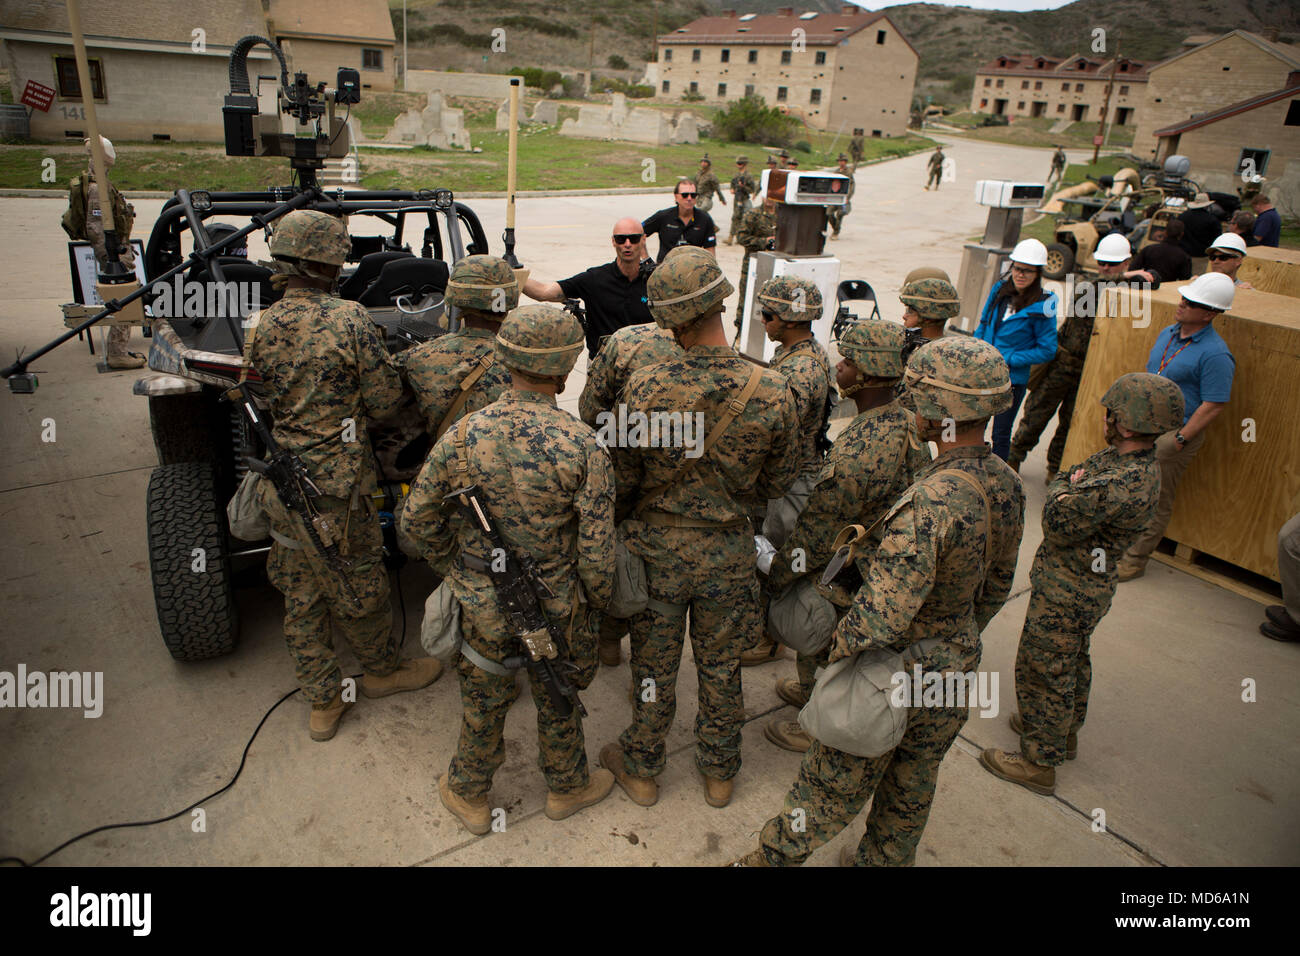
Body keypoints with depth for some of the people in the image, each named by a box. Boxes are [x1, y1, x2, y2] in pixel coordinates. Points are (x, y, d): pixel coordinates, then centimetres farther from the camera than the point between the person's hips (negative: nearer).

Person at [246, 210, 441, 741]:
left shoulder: (259, 330, 0)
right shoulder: (349, 320, -16)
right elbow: (386, 402, -11)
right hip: (335, 485, -6)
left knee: (301, 597, 15)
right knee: (358, 587, 15)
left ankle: (323, 702, 29)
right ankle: (383, 669, 37)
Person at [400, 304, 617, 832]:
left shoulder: (464, 435, -15)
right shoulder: (581, 445, -22)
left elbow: (417, 518, -5)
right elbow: (597, 549, -18)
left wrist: (455, 569, 11)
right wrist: (594, 600, 2)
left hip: (483, 605, 2)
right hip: (556, 607, -1)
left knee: (483, 701, 24)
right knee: (558, 701, 23)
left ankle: (468, 794, 46)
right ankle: (567, 787, 47)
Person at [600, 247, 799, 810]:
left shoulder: (645, 389, -23)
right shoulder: (771, 392, -18)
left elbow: (622, 479, -11)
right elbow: (779, 483, -4)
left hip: (657, 547, -1)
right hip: (728, 552, 2)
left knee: (654, 663, 18)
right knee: (720, 667, 21)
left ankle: (641, 769, 38)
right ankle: (719, 772, 40)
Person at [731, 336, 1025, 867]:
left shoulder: (930, 501, -34)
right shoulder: (1006, 484, -7)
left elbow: (881, 618, -34)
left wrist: (837, 648, -14)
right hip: (957, 666, 7)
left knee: (830, 788, 14)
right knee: (912, 789, 27)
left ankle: (773, 858, 34)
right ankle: (882, 859, 48)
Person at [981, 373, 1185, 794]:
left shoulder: (1123, 485, -33)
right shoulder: (1120, 457, -2)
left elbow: (1058, 525, -26)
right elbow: (1068, 476, 9)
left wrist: (1063, 493, -9)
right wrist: (1071, 487, -12)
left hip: (1067, 591, -10)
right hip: (1083, 584, 10)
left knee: (1043, 669, 5)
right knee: (1071, 661, 27)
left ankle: (1039, 761, 21)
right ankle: (1064, 732, 48)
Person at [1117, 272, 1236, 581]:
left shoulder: (1215, 354, -17)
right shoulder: (1168, 334, 8)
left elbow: (1213, 405, -18)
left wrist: (1179, 440, -18)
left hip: (1175, 434, -7)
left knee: (1155, 502, 3)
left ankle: (1135, 560, 14)